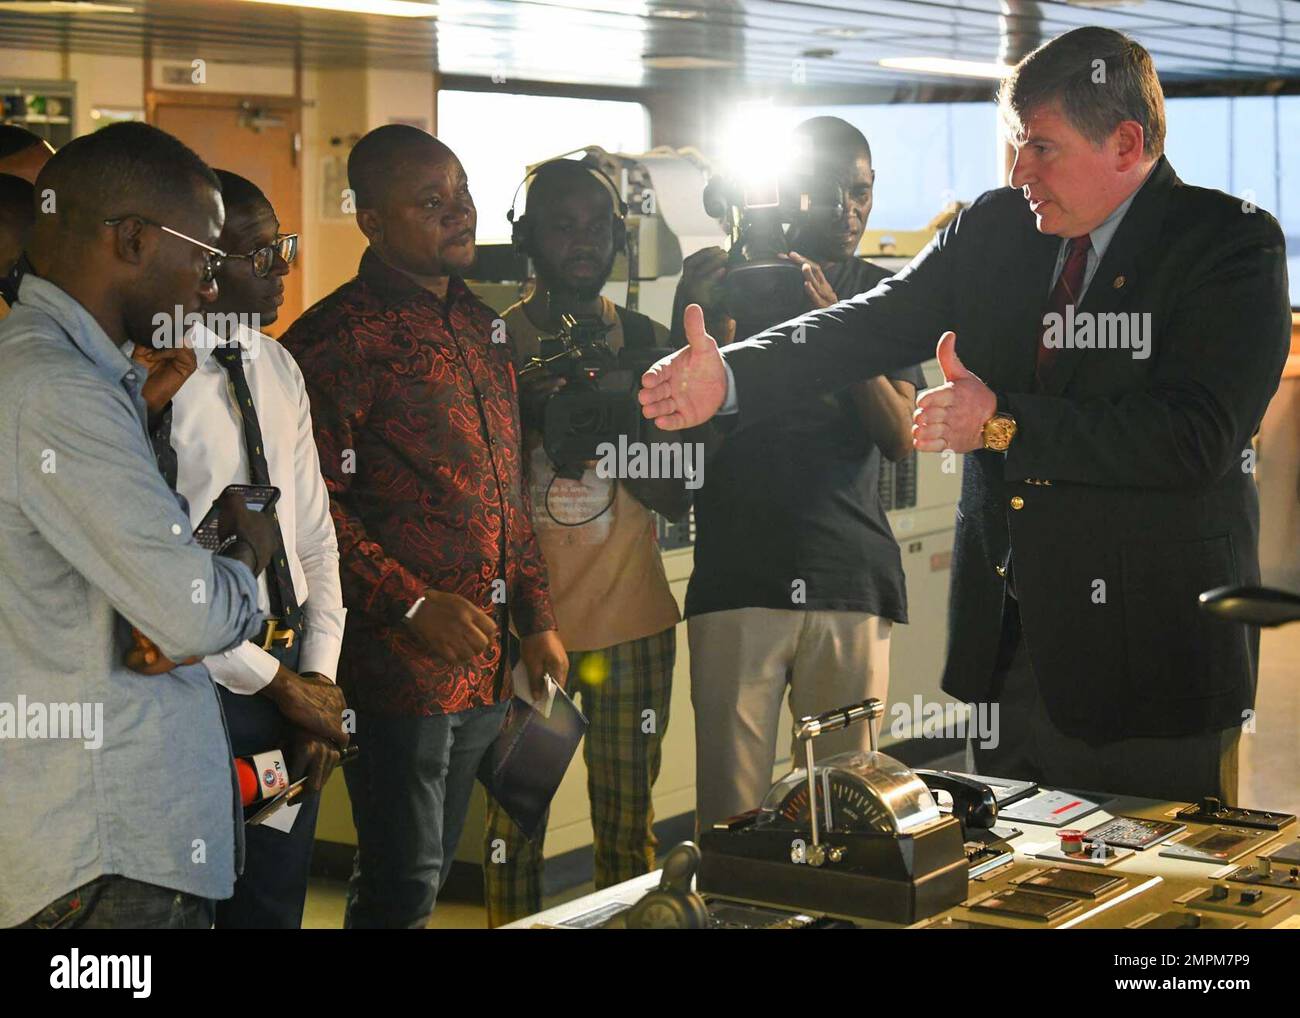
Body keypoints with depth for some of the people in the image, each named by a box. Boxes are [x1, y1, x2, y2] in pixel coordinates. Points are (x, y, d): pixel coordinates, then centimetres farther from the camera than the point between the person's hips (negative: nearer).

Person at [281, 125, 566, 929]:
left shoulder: (479, 324, 15)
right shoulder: (339, 336, -11)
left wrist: (537, 620, 16)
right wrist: (412, 605, -20)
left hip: (484, 663, 8)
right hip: (398, 665, -8)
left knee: (432, 871, 16)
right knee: (404, 891, -2)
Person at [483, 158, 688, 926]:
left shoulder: (648, 344, 8)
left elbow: (676, 496, 4)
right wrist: (522, 418, -16)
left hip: (633, 622, 2)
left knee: (629, 827, 5)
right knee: (516, 823, 0)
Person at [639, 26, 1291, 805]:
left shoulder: (1234, 245, -10)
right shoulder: (997, 229, 7)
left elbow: (1197, 437, -21)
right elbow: (874, 327, 1)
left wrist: (1003, 424, -22)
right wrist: (732, 376, -15)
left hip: (1148, 648, -5)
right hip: (1008, 640, 5)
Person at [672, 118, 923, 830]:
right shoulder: (722, 277, 6)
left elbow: (900, 439, 0)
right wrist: (717, 312, -14)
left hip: (851, 580, 2)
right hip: (739, 577, -2)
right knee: (731, 810, -4)